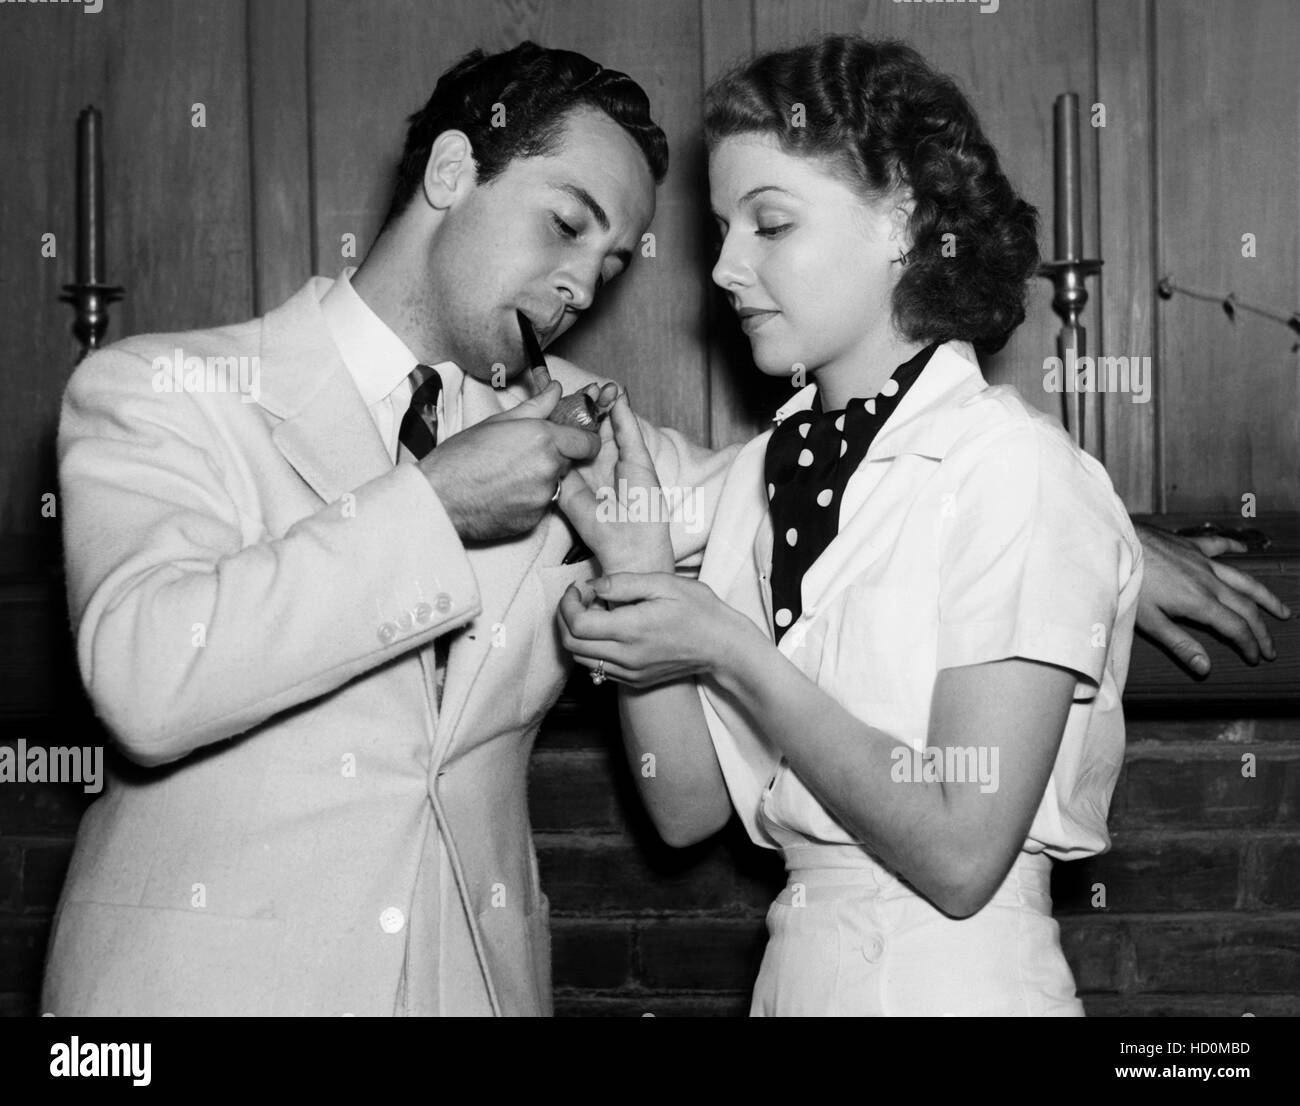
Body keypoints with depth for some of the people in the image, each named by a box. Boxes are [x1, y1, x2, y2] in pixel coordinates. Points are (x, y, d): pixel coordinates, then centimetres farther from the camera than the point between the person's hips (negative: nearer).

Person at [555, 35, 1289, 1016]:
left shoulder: (1017, 469, -16)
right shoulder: (769, 472, 2)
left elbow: (960, 857, -21)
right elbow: (688, 808, 1)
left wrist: (729, 652, -20)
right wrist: (639, 574, -11)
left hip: (955, 975, -6)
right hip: (793, 967, 6)